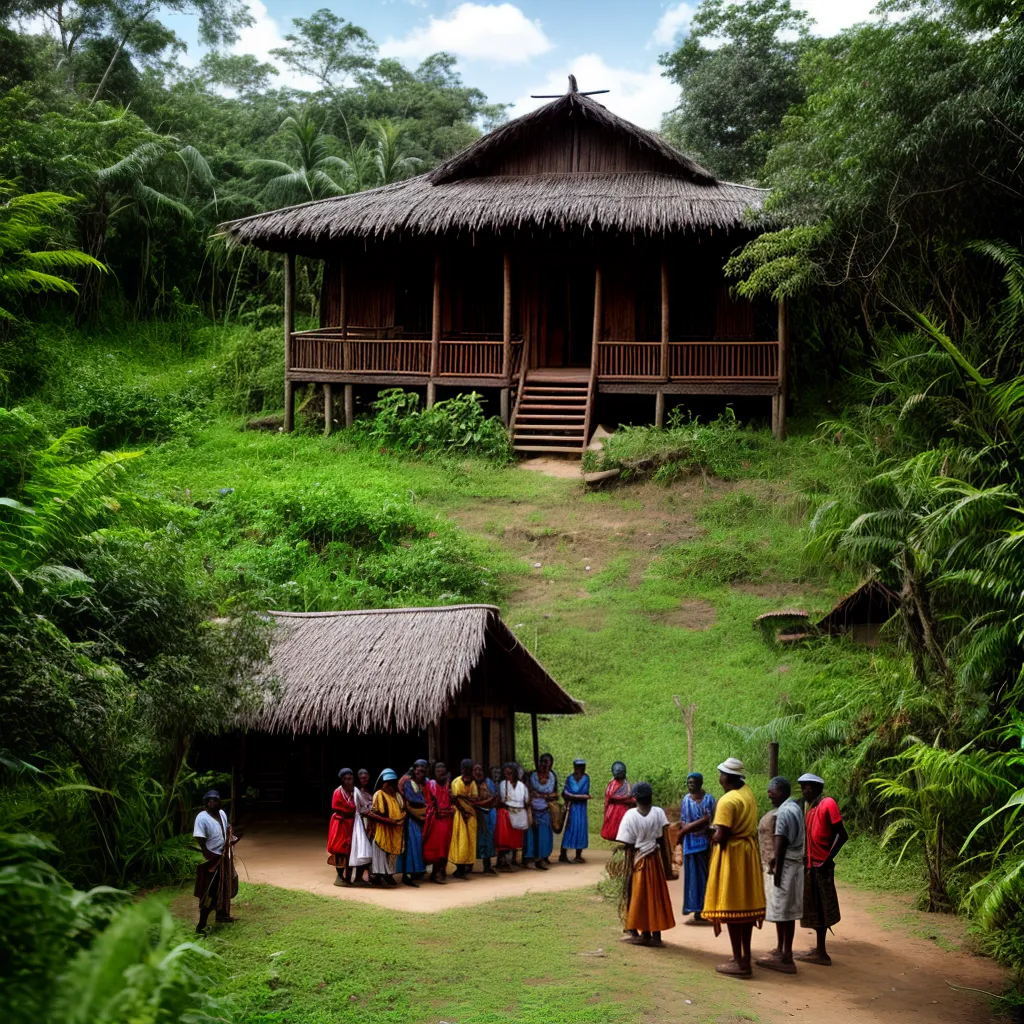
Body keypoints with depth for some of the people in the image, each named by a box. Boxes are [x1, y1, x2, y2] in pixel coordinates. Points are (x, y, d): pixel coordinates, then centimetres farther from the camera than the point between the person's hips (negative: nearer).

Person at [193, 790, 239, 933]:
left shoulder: (222, 814, 3)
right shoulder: (202, 818, -21)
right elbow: (201, 841, -22)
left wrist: (232, 838, -1)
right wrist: (211, 857, -23)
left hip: (224, 857, 8)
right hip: (212, 859, -8)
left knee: (224, 888, 22)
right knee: (210, 893, -6)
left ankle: (221, 915, 40)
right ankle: (201, 925, 0)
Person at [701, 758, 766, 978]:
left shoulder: (727, 801, -20)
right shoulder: (748, 793, 6)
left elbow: (721, 836, -24)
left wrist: (713, 837, -2)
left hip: (731, 855, -9)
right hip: (749, 853, 9)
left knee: (731, 907, -3)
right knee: (746, 904, 14)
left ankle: (739, 962, -1)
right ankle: (745, 956, 22)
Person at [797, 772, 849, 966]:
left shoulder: (828, 804, -9)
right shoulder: (810, 809, 15)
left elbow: (842, 835, -14)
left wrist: (827, 860, -18)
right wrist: (806, 861, 10)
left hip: (821, 866, -8)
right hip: (811, 865, 8)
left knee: (821, 909, -6)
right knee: (815, 910, 12)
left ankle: (821, 953, -4)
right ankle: (819, 950, 18)